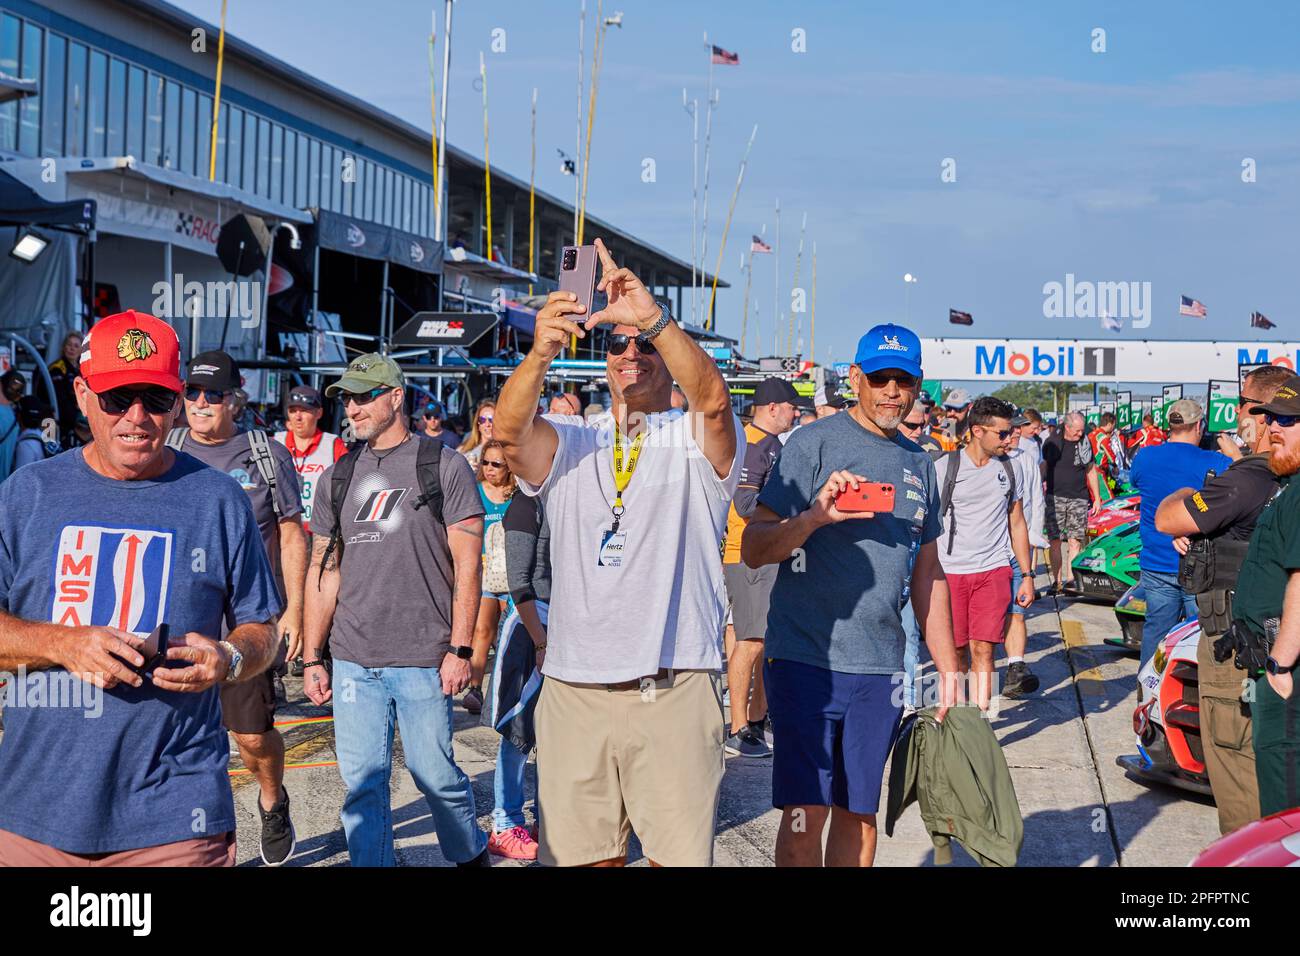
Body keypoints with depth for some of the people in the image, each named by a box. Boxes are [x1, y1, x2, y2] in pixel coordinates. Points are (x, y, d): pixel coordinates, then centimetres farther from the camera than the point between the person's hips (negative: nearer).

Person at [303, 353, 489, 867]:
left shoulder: (443, 465, -2)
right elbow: (324, 573, 12)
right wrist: (312, 658, 8)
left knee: (434, 773, 4)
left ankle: (471, 854, 28)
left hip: (424, 659, -4)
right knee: (362, 781, 5)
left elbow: (467, 564, -5)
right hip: (354, 662, 4)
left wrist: (460, 649, -10)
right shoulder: (338, 476, 11)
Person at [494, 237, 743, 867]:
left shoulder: (695, 443, 7)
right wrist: (542, 350, -27)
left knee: (679, 853, 1)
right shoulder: (569, 448, 13)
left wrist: (654, 319, -32)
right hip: (573, 690, 2)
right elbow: (510, 430, -8)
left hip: (675, 690, -2)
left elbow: (713, 397, -16)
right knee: (583, 852, 8)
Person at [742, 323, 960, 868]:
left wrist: (948, 669, 18)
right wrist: (815, 516, -26)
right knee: (806, 813, -5)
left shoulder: (919, 465, 15)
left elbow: (928, 574, 21)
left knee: (860, 811, 9)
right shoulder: (814, 444, -4)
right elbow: (753, 550, -9)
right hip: (807, 658, -5)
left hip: (882, 669, 5)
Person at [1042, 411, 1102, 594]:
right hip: (1055, 497, -1)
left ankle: (1070, 579, 2)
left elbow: (1091, 471, 15)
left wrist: (1097, 498, 13)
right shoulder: (1051, 443, 4)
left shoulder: (1084, 444, 8)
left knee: (1075, 541, -3)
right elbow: (1043, 468, 12)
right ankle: (1057, 581, 1)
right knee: (1055, 541, -4)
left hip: (1078, 498, 1)